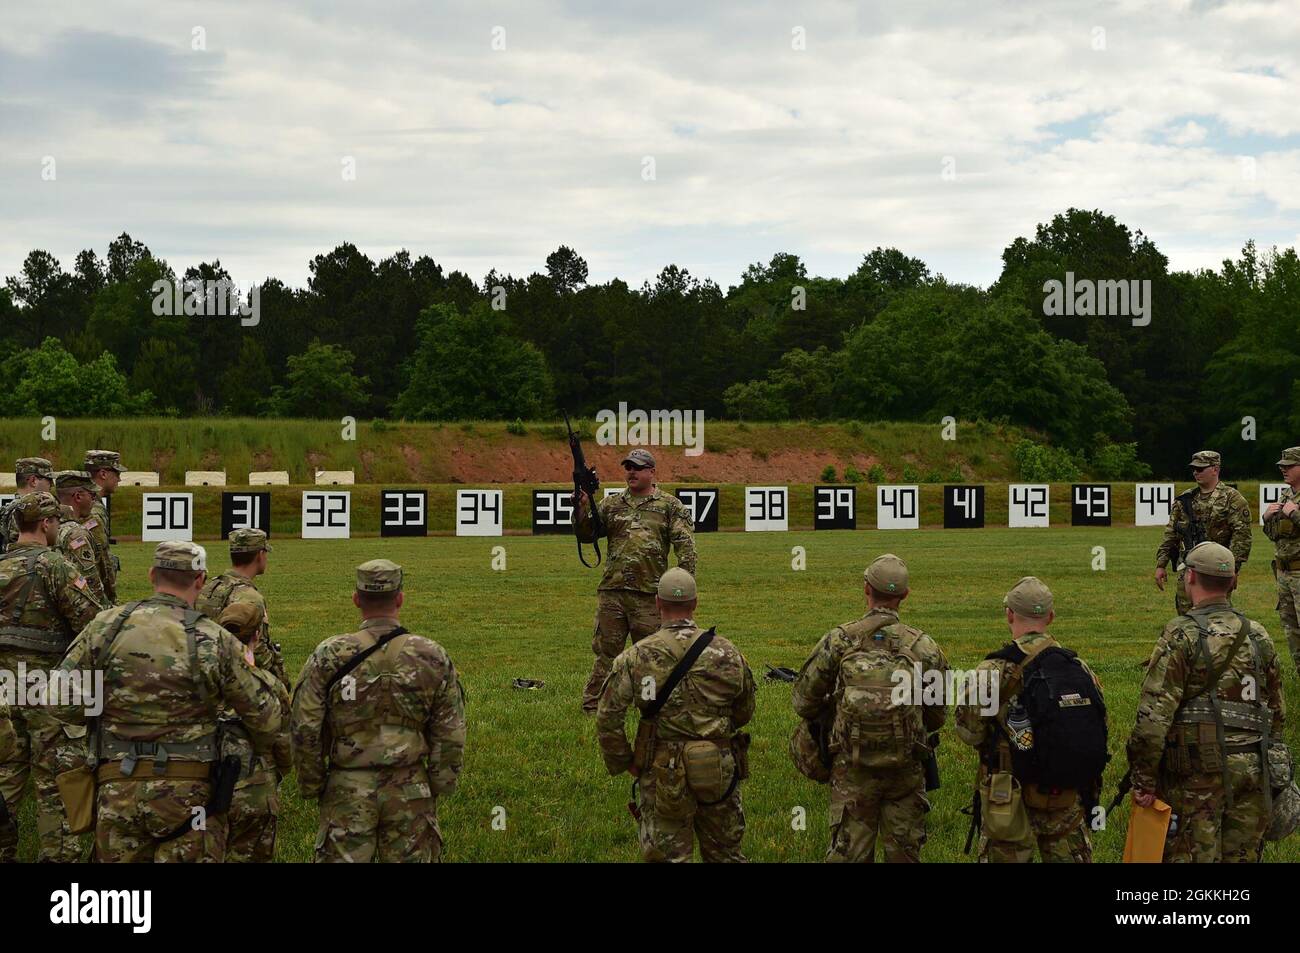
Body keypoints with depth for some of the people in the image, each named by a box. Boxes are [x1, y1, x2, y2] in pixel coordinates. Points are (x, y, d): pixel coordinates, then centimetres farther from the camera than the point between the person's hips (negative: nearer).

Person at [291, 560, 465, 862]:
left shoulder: (328, 656, -8)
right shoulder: (433, 657, -5)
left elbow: (305, 730, -5)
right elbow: (450, 735, -1)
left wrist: (311, 786, 7)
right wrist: (441, 786, 9)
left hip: (347, 790, -1)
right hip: (411, 791, 1)